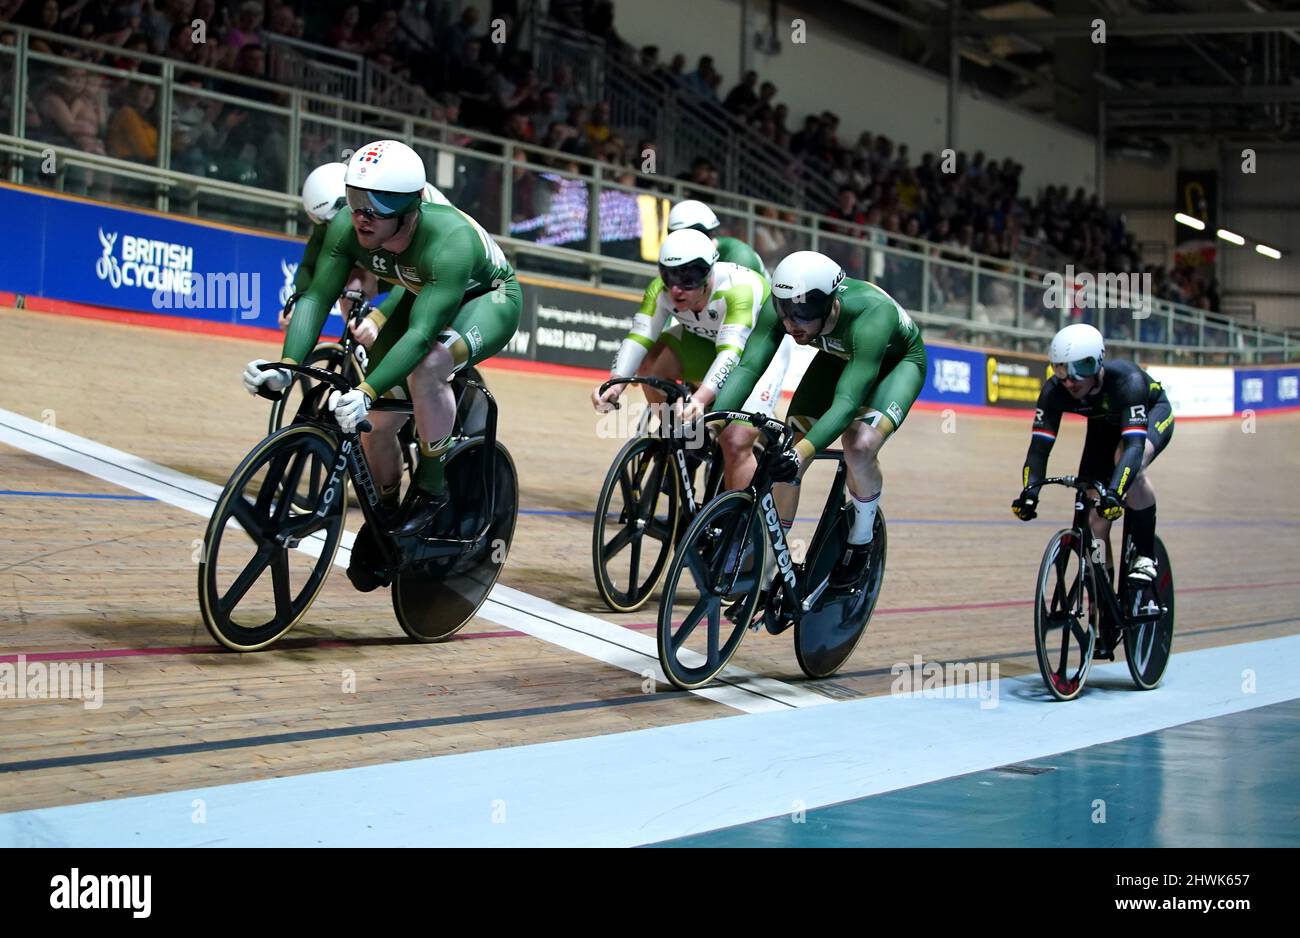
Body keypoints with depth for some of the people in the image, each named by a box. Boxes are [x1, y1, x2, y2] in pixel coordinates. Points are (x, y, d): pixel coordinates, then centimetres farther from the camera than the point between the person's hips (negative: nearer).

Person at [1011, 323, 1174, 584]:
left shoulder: (1127, 381, -41)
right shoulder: (1054, 391, -29)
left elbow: (1135, 444, -50)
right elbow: (1039, 447, -30)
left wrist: (1115, 492, -65)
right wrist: (1029, 492, -48)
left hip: (1152, 414, -4)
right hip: (1105, 424, 4)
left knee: (1129, 462, -38)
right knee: (1095, 517, -8)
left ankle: (1145, 555, -21)